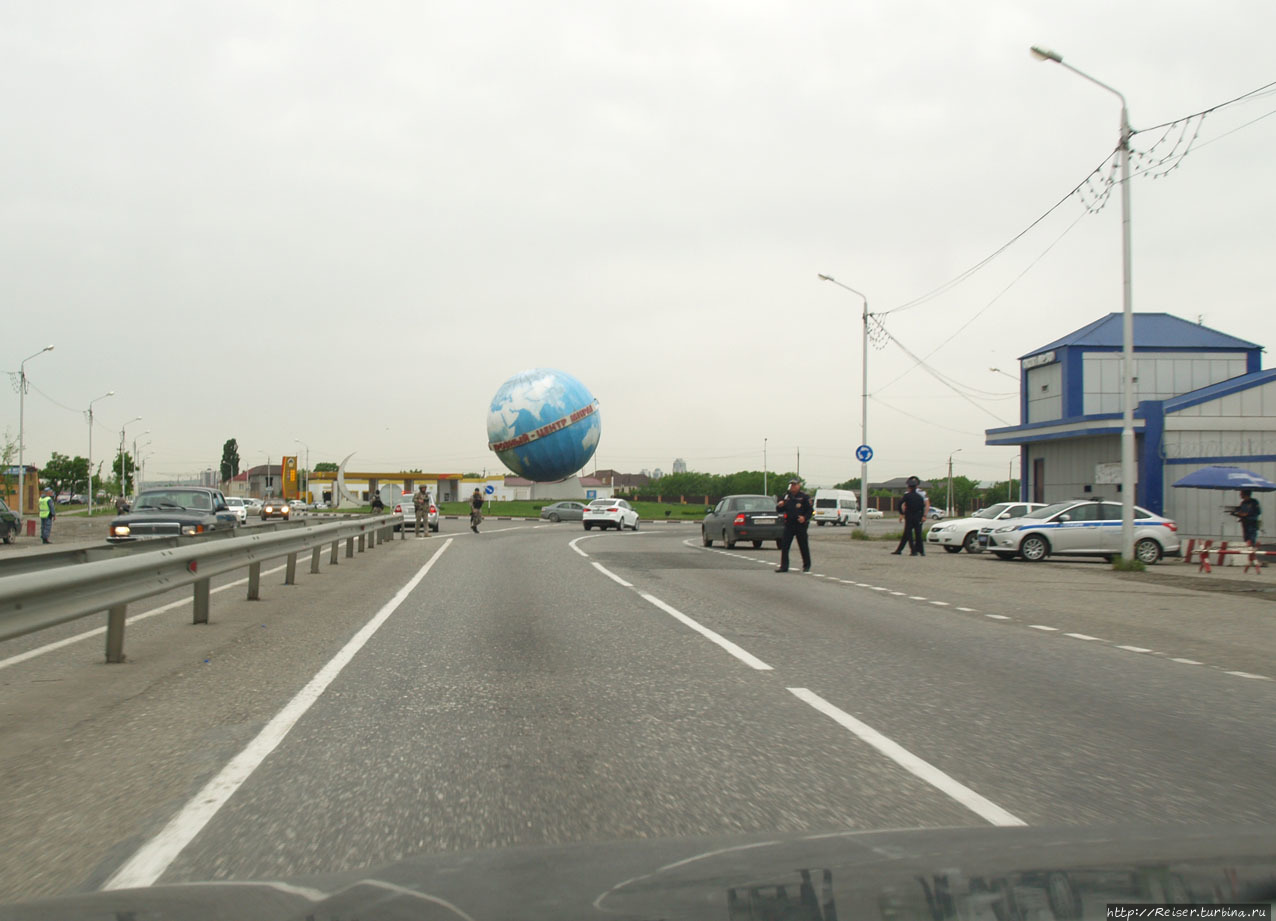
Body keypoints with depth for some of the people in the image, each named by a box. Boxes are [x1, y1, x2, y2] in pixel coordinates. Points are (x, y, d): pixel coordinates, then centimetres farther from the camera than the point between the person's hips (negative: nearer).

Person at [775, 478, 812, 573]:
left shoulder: (804, 497, -2)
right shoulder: (786, 496, 9)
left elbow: (809, 510, -2)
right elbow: (779, 510, 13)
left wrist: (805, 517, -19)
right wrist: (779, 506, -9)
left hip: (800, 525, -4)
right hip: (789, 525, 4)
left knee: (804, 546, 5)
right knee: (784, 545, -2)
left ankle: (807, 566, 20)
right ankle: (784, 566, 3)